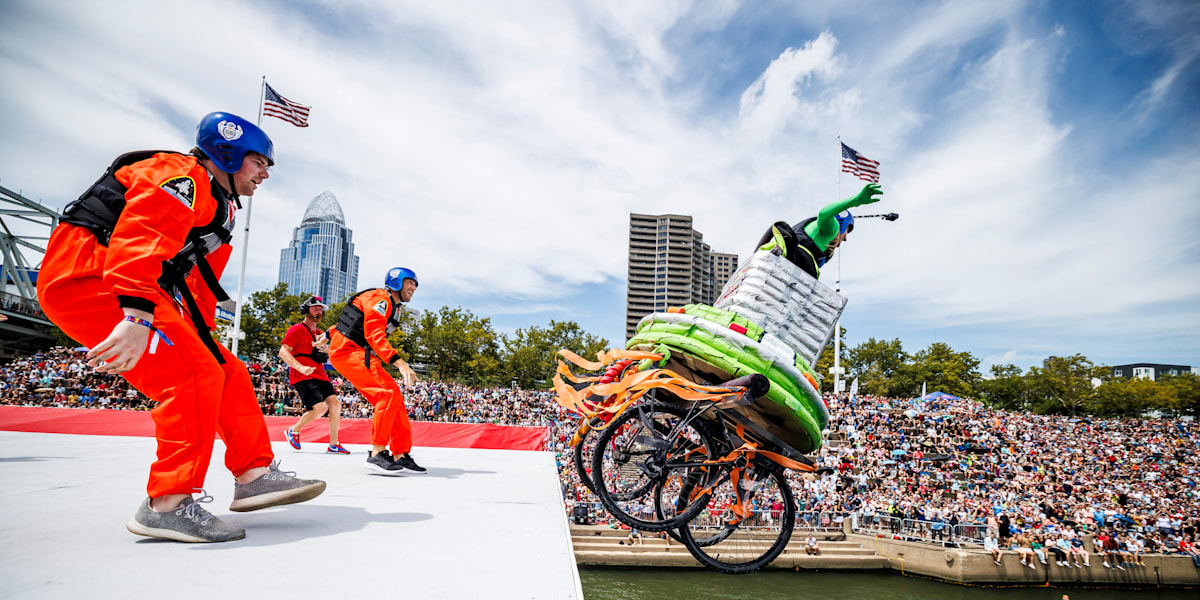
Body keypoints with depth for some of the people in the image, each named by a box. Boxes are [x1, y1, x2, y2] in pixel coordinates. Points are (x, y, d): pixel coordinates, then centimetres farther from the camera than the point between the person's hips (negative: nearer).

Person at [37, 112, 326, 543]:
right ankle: (168, 504, -18)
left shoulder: (220, 209, 23)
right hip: (85, 275, -10)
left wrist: (201, 338, 14)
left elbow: (199, 288, 23)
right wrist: (138, 316, -38)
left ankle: (255, 474, 7)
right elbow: (139, 238, -27)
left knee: (226, 371, 4)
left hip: (135, 295, 10)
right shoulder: (185, 177, -9)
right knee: (195, 373, -21)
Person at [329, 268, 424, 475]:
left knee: (395, 399, -1)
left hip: (362, 355, 10)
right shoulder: (380, 299, -12)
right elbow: (374, 335, -25)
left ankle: (400, 456, 0)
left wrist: (329, 335, 35)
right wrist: (400, 363, -35)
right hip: (347, 351, -10)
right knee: (390, 392, -23)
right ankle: (377, 454, -20)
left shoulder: (393, 308, 20)